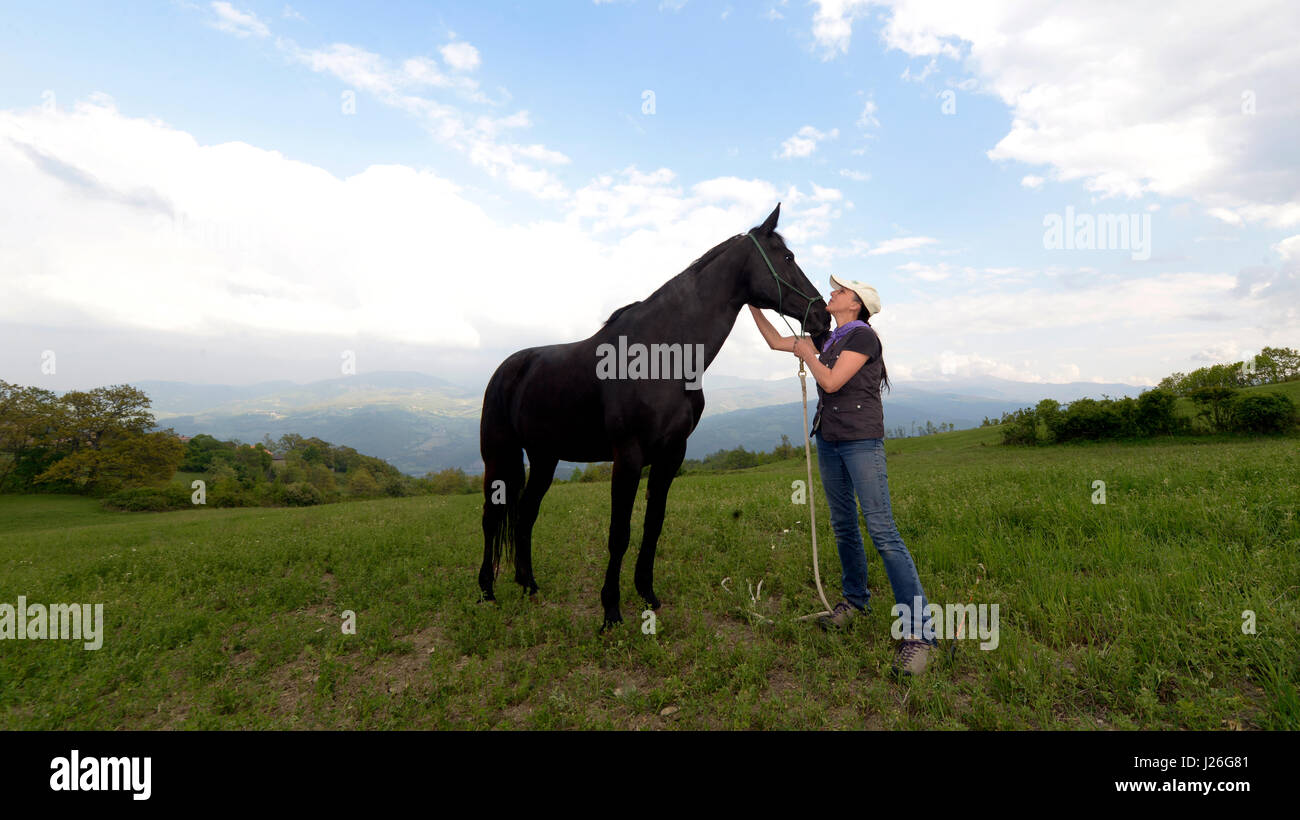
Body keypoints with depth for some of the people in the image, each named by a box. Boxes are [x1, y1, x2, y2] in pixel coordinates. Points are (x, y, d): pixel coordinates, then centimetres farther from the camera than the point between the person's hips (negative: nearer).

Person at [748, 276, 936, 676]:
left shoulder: (863, 335, -9)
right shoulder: (827, 338, 14)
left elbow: (831, 382, -17)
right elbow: (776, 341, 22)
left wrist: (806, 353, -2)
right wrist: (753, 306, 18)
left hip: (862, 441, -8)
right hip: (828, 441, 8)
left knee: (881, 530, -13)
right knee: (843, 524, 14)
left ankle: (918, 630, -10)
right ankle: (855, 599, 30)